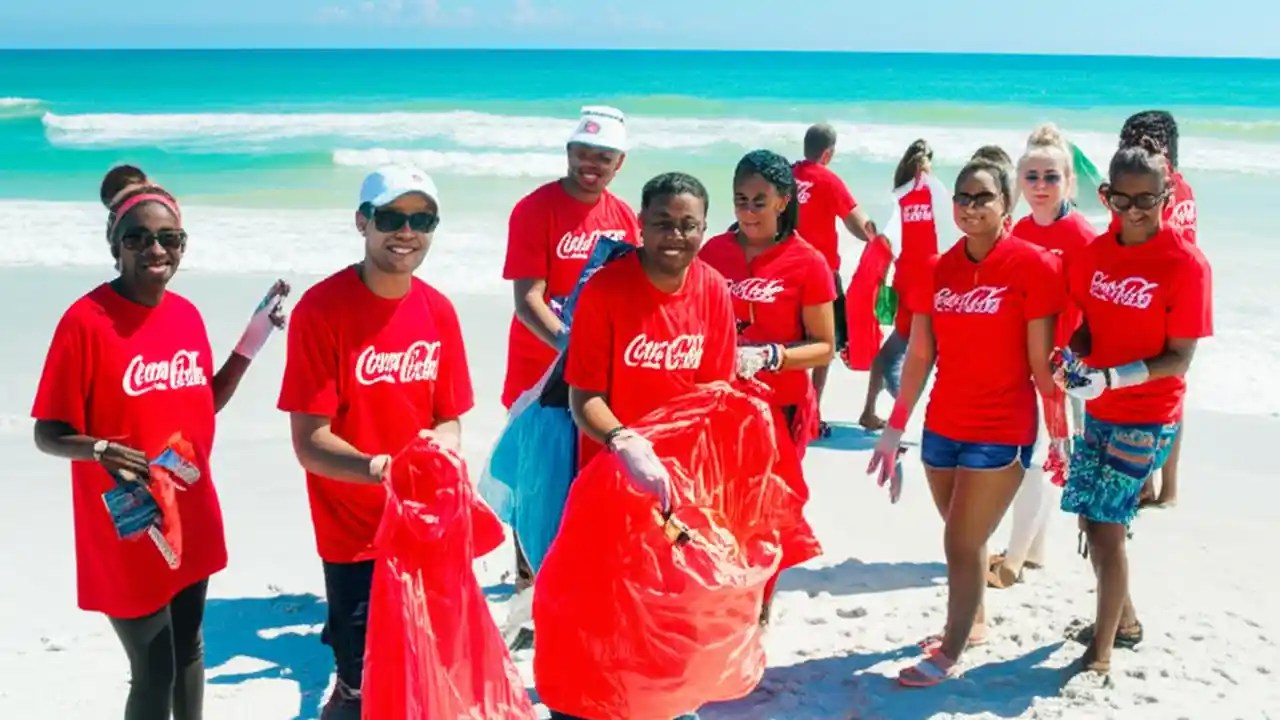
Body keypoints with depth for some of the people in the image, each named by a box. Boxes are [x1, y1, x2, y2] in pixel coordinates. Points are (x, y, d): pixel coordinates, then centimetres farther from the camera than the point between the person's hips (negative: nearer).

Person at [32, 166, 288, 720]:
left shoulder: (187, 314, 2)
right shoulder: (85, 320, -17)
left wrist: (253, 339, 5)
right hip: (126, 531, -6)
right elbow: (47, 434, -13)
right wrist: (100, 450, -33)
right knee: (154, 673, 2)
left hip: (190, 520, 6)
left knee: (188, 647, 22)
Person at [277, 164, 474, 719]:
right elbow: (310, 443, -17)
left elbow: (449, 419, 7)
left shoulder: (438, 310, 0)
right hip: (355, 534, -5)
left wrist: (440, 442, -16)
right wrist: (379, 467, -34)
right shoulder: (321, 309, -16)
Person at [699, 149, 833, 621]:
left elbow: (825, 348, -8)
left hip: (778, 408, -3)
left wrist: (767, 356, -22)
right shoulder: (713, 252, 3)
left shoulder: (807, 263, -8)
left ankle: (758, 618, 23)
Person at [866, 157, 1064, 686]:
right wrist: (894, 428, 5)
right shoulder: (938, 270, 3)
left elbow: (1041, 361, -10)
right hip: (942, 428, 5)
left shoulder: (1032, 265, -11)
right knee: (964, 538, 18)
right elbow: (919, 356, 5)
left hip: (1002, 434, -5)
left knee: (962, 542, -2)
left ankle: (950, 654, 15)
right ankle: (973, 623, 39)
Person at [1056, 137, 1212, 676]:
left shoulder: (1186, 264, -17)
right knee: (1091, 519, 14)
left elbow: (1179, 359, -16)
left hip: (1147, 417, -6)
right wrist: (1072, 358, -14)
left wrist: (1110, 379, -28)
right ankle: (1123, 620, 36)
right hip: (1098, 410, 6)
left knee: (1106, 523, -6)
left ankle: (1101, 652, 8)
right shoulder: (1095, 253, 0)